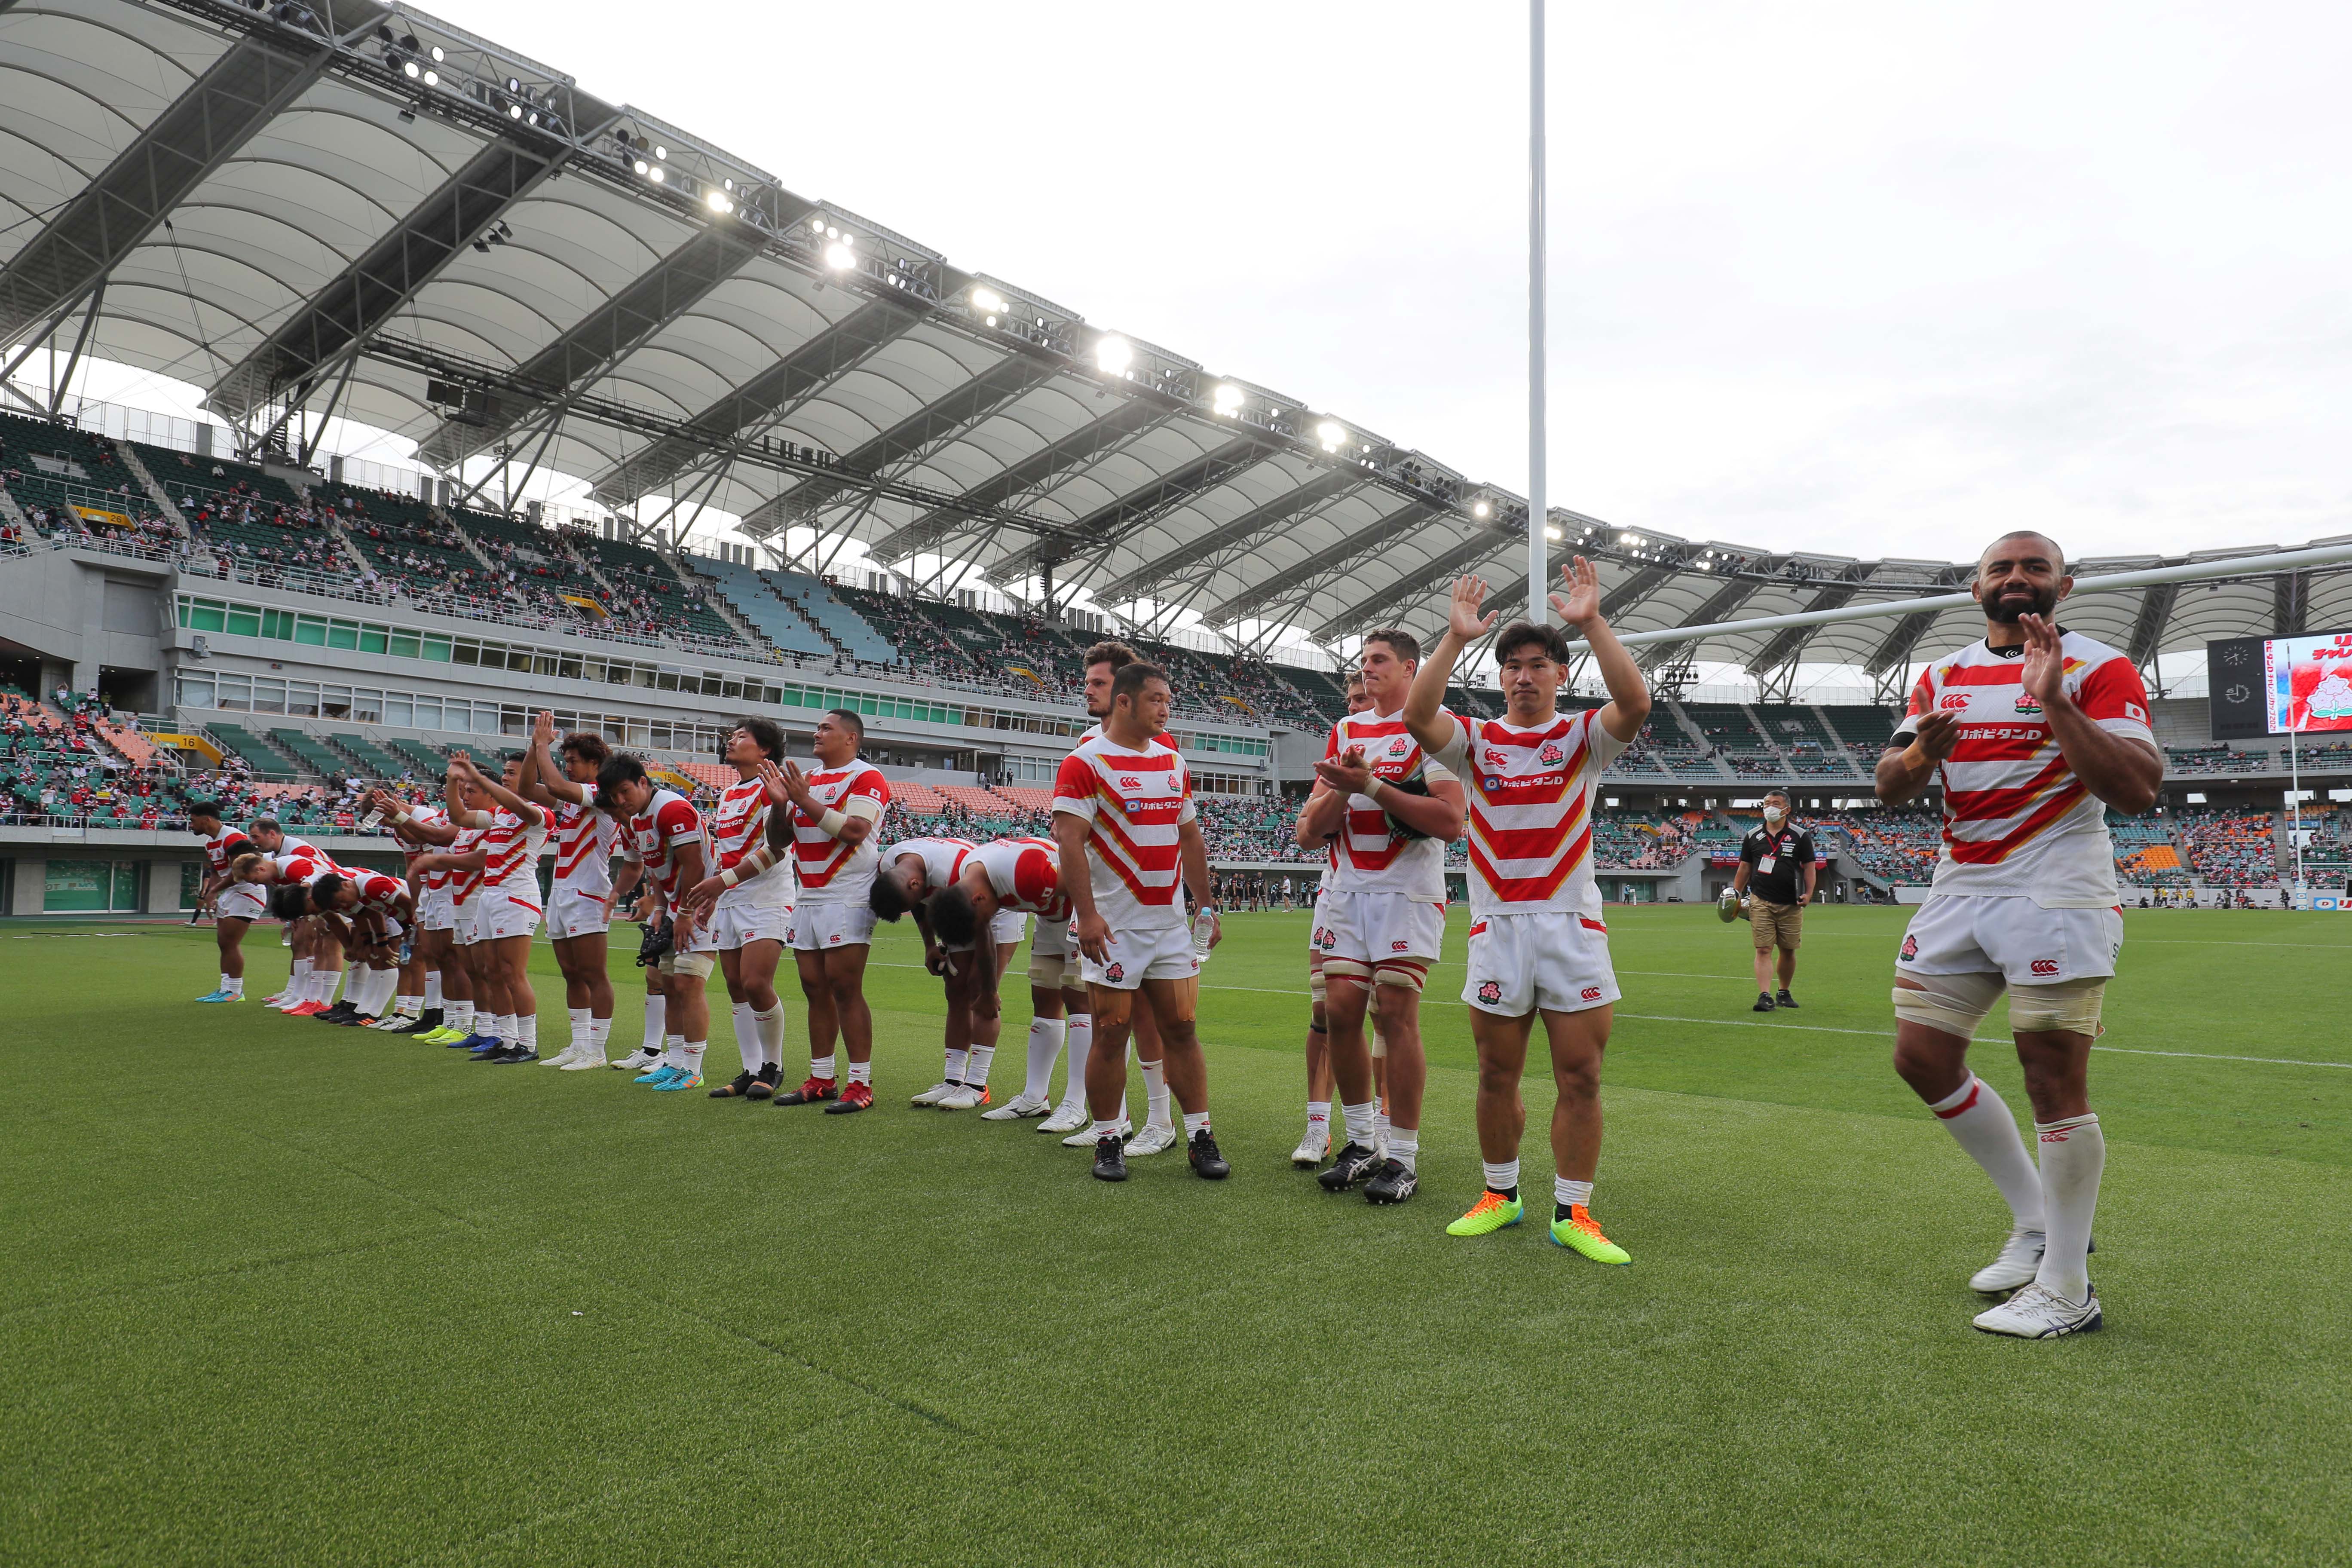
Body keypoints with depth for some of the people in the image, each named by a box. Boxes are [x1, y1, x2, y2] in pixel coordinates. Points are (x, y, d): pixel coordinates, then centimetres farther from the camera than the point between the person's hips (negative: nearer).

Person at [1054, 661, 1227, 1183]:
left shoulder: (1174, 762, 14)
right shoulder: (1085, 763, -7)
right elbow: (1069, 840, -14)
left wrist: (1206, 905, 14)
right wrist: (1087, 915, -22)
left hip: (1169, 922, 5)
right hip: (1114, 926, -5)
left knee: (1180, 1027, 6)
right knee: (1111, 1032, 1)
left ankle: (1200, 1138, 14)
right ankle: (1108, 1143, 13)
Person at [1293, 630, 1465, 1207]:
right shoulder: (1345, 732, 16)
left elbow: (1452, 823, -15)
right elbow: (1309, 834, 12)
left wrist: (1372, 785, -17)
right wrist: (1341, 790, -8)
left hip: (1408, 894, -5)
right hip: (1344, 893, 6)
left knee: (1396, 1014, -7)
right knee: (1340, 1011, 3)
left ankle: (1403, 1157, 4)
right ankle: (1361, 1142, 18)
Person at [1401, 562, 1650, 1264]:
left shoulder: (1583, 737, 5)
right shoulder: (1476, 740, 6)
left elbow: (1635, 705, -17)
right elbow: (1417, 714, -13)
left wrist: (1592, 623, -21)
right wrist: (1456, 637, -18)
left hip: (1574, 924, 0)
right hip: (1497, 925, 1)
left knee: (1581, 1077, 0)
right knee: (1497, 1077, 8)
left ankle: (1572, 1213, 13)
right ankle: (1501, 1195, 26)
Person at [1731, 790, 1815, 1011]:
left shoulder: (1800, 836, 4)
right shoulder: (1753, 836, 8)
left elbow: (1809, 866, 4)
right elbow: (1745, 867, 15)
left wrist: (1808, 894, -7)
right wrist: (1736, 892, 8)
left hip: (1790, 904, 0)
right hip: (1760, 902, 0)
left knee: (1788, 951, 9)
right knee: (1763, 950, -8)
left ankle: (1784, 993, 26)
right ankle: (1765, 996, -12)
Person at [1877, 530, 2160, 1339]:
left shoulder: (2098, 668, -3)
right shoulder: (1942, 676, 14)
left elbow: (2138, 790, -15)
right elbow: (1889, 786, 10)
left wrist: (2054, 701, -21)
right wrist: (1916, 758, -13)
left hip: (2057, 896, -6)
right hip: (1960, 891, 7)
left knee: (2054, 1080, -7)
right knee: (1922, 1059, 7)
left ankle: (2067, 1292, 4)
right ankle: (2037, 1220, 25)